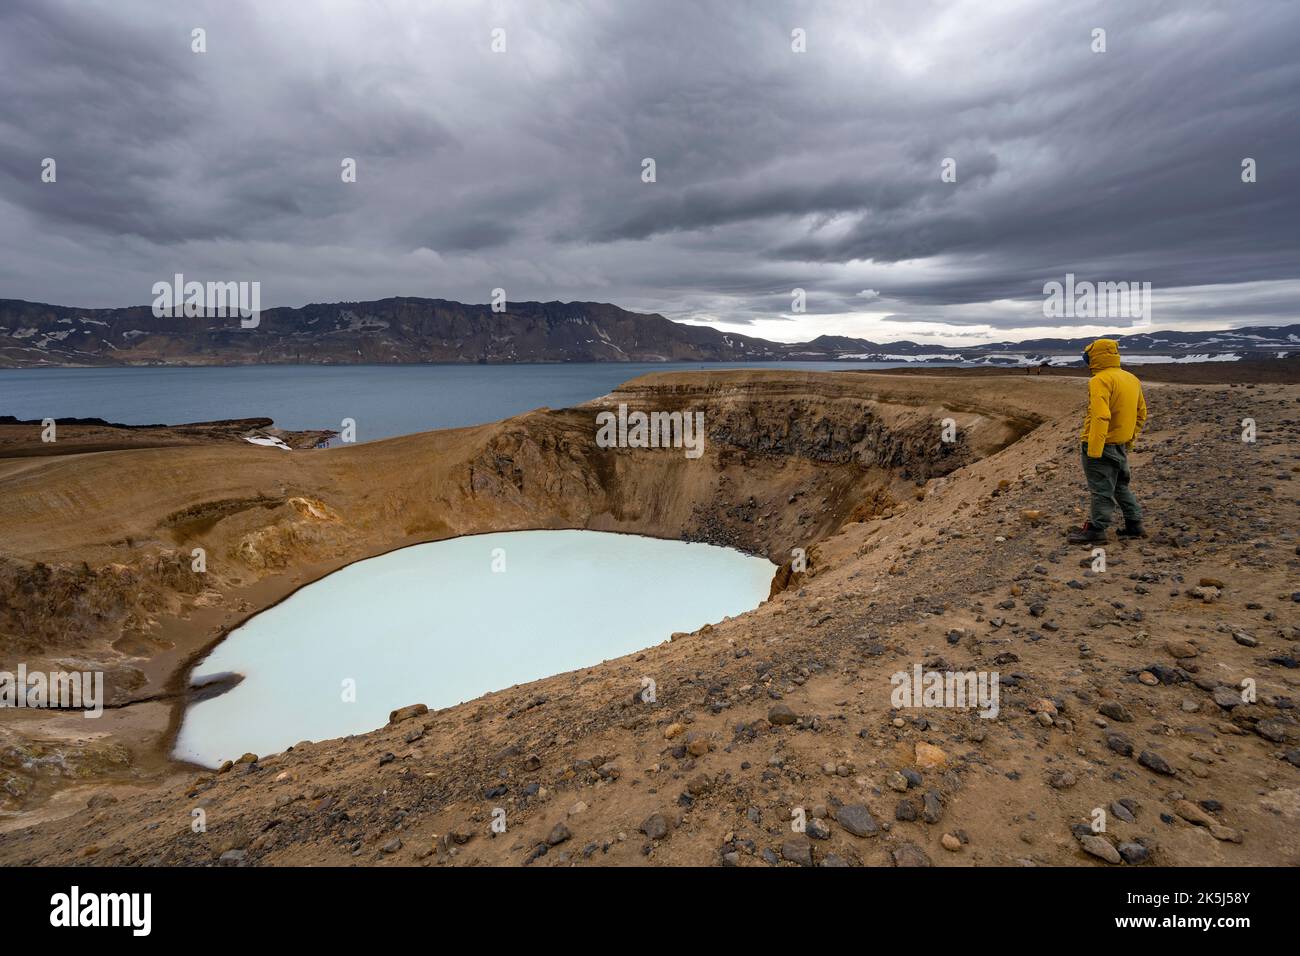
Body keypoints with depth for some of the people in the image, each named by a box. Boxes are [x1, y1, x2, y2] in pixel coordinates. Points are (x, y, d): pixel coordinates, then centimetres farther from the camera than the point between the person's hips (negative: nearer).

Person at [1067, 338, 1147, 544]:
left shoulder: (1100, 380, -18)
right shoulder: (1132, 379, 12)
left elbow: (1100, 417, -27)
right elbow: (1141, 413, 20)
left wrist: (1094, 450, -26)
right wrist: (1130, 439, 25)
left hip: (1101, 445, -9)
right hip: (1122, 445, 9)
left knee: (1101, 489, -2)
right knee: (1121, 486, 20)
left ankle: (1096, 530, 5)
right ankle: (1134, 526, 27)